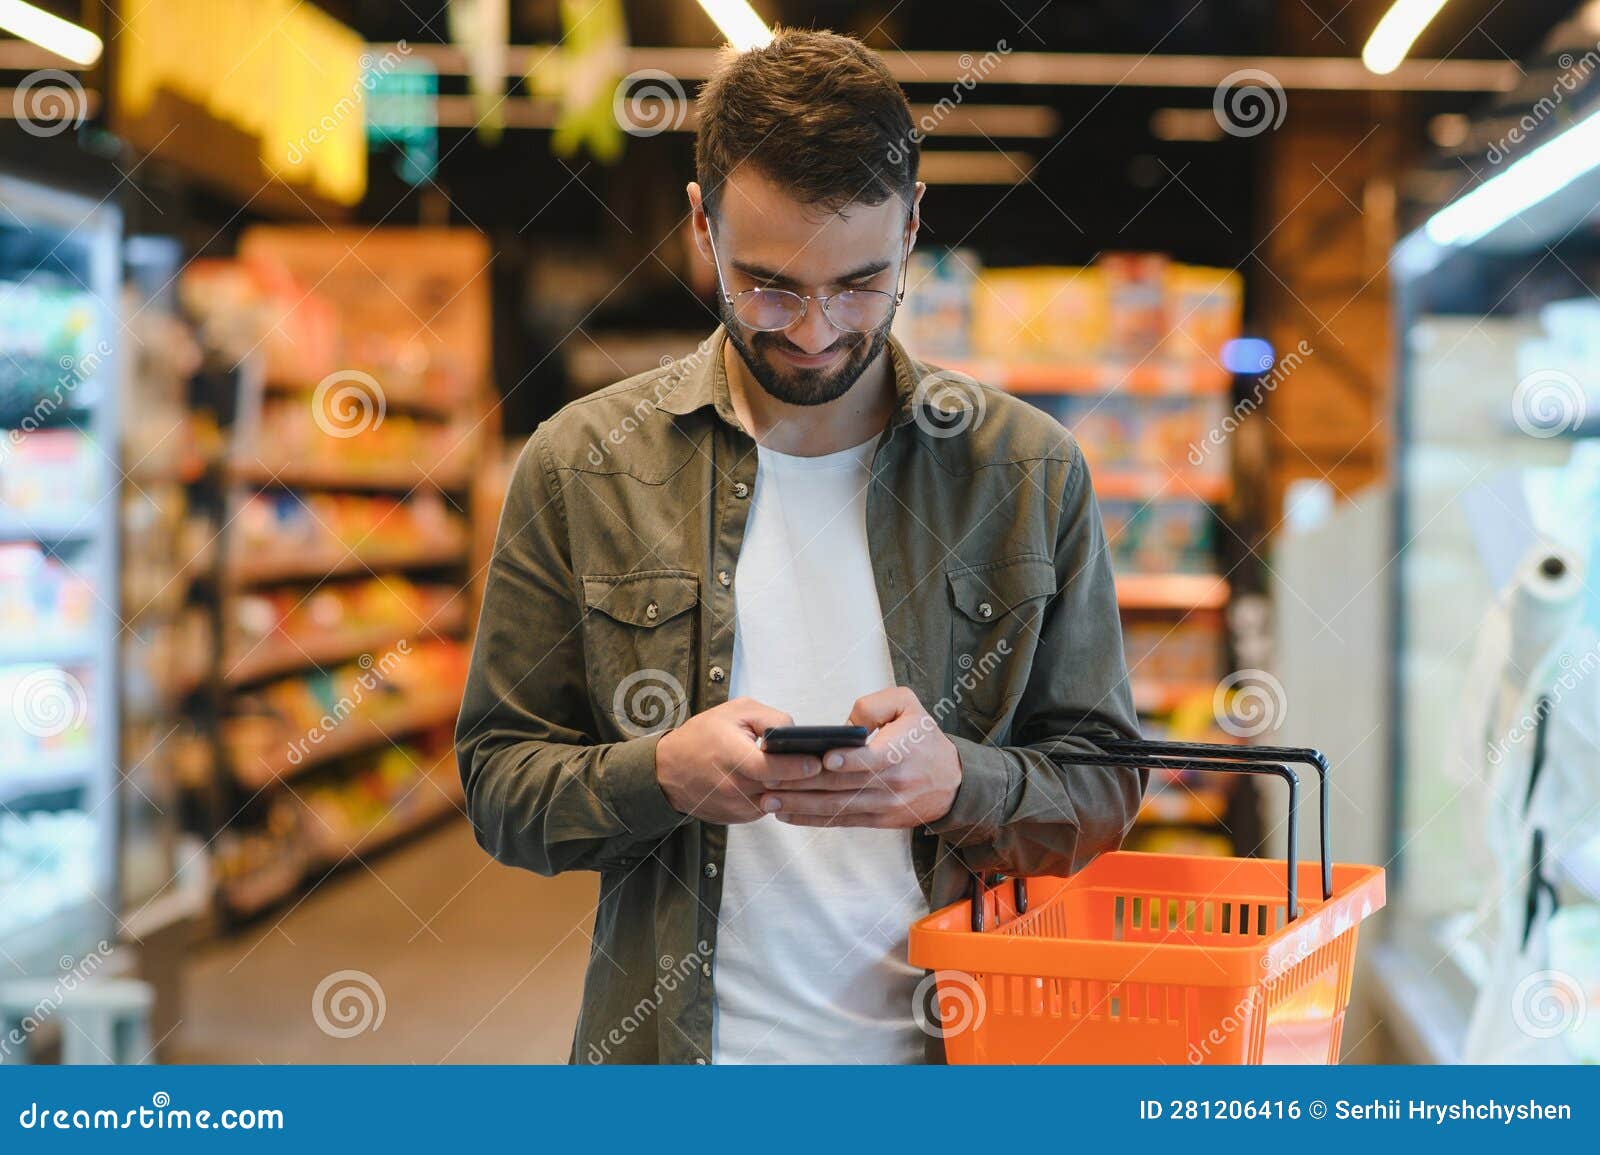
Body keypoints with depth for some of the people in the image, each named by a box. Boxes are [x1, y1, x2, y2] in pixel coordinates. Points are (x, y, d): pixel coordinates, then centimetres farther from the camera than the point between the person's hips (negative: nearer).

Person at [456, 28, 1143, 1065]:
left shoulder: (1031, 473, 0)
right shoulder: (581, 465, -1)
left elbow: (1105, 788, 3)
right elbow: (498, 783, 1)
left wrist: (960, 781, -17)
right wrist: (664, 773, -18)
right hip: (672, 1042, -1)